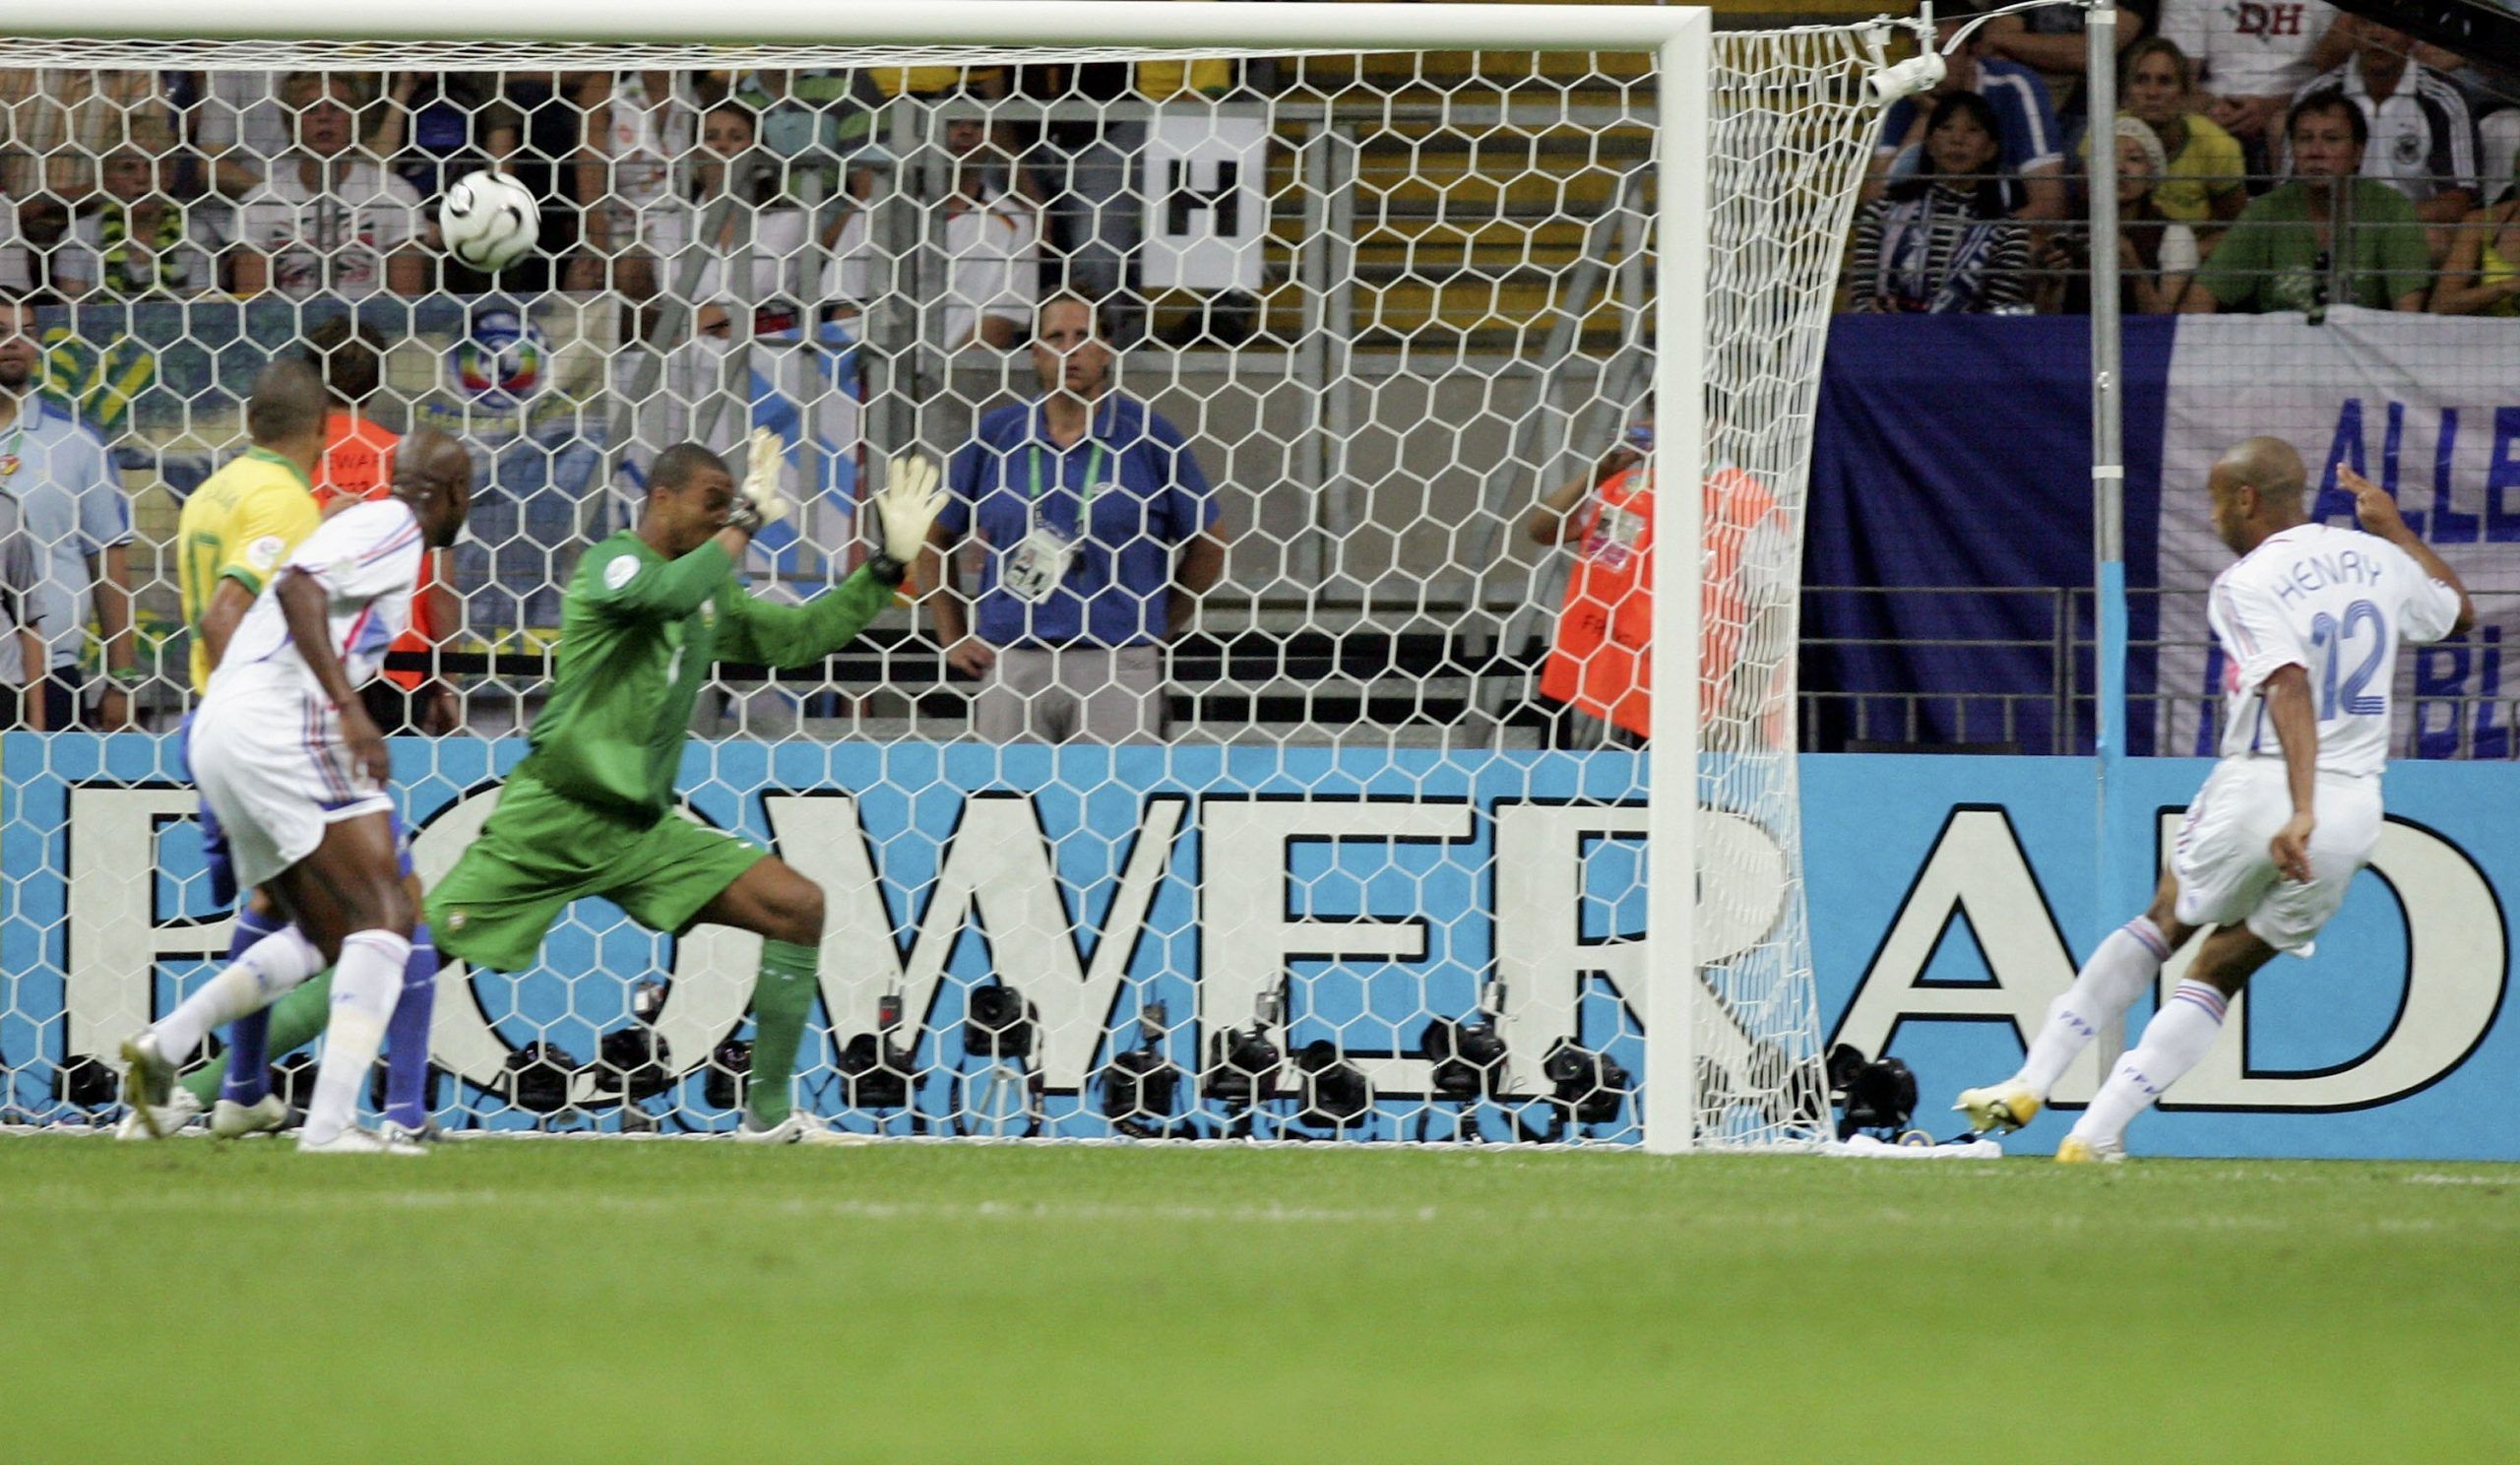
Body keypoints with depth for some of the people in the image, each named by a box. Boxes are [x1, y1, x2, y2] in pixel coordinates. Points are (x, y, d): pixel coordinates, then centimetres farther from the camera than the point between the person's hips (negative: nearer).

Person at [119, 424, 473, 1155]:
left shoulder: (362, 524, 26)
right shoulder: (393, 527, -3)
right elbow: (298, 588, -20)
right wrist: (349, 708, -26)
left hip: (217, 735, 10)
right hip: (279, 725, -10)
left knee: (325, 935, 17)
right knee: (384, 915, -12)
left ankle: (165, 1043, 5)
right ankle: (331, 1120, -23)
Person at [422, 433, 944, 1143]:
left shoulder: (712, 597, 15)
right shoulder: (613, 560, -9)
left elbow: (801, 636, 22)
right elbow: (665, 593, -30)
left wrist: (889, 564, 14)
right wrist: (744, 525, -17)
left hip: (643, 830, 7)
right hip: (555, 816, -7)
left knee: (798, 906, -3)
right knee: (417, 945, -14)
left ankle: (769, 1113, 2)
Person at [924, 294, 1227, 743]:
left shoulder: (1147, 436, 3)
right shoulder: (995, 436, 8)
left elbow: (1207, 546, 12)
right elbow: (937, 534, 19)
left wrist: (1156, 631, 11)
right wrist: (953, 638, 12)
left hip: (1114, 668, -2)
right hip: (1011, 665, 2)